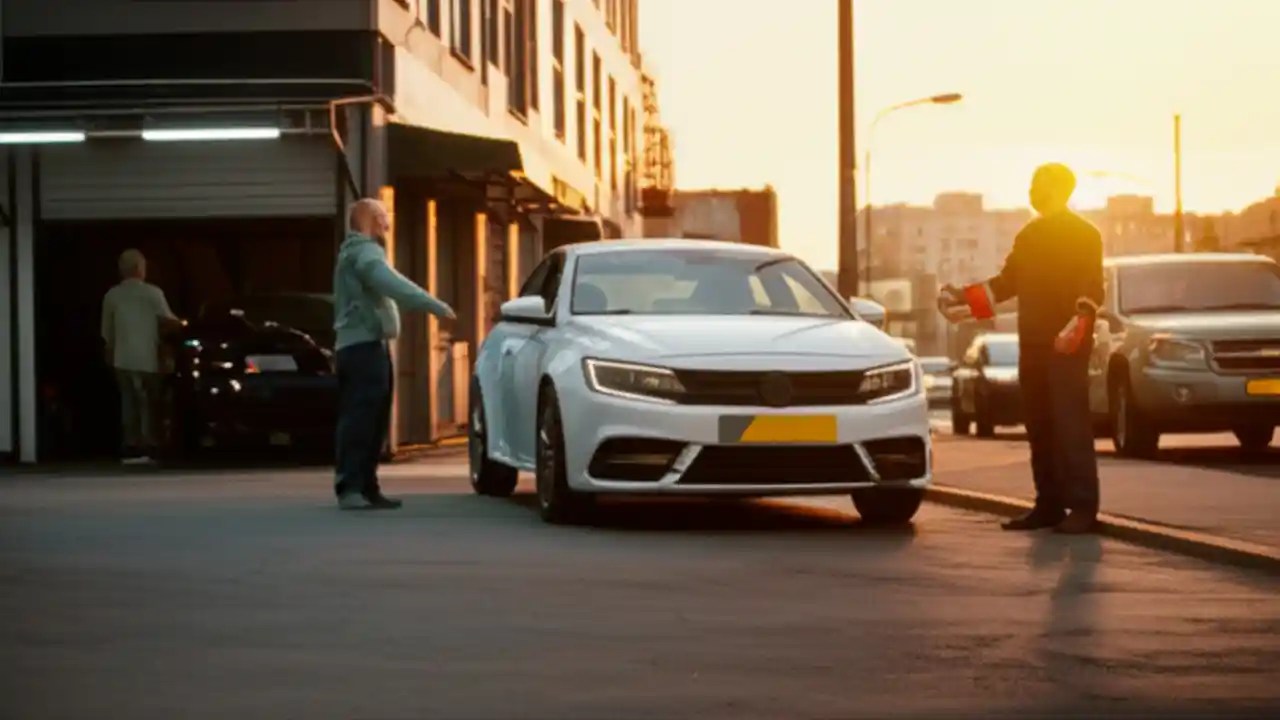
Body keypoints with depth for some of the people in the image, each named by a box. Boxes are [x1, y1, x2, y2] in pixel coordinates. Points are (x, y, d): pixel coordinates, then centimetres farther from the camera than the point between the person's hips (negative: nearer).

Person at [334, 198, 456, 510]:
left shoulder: (357, 253, 26)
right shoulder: (364, 252, -10)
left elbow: (386, 287, 29)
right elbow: (393, 284, -26)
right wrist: (435, 306, -33)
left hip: (366, 346, 11)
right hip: (363, 346, -11)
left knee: (372, 421, 11)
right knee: (359, 419, -16)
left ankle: (366, 488, 13)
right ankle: (350, 489, -21)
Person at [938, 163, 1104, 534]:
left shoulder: (1084, 235, -3)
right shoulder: (1029, 235, 20)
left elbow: (1092, 288, -12)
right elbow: (1007, 282, 23)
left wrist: (1077, 324, -26)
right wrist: (964, 298, 14)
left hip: (1066, 346, -7)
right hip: (1032, 345, 7)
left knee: (1071, 427, -11)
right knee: (1039, 427, 6)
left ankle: (1082, 507, -12)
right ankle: (1049, 506, 11)